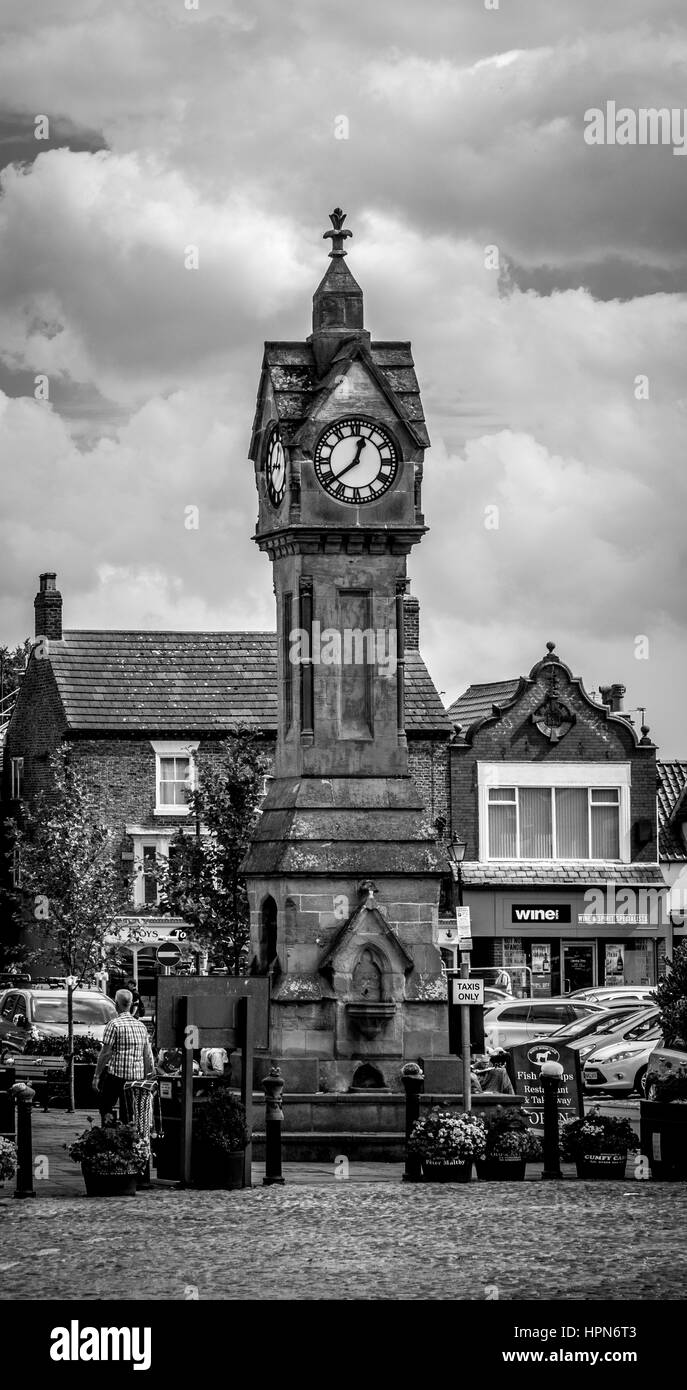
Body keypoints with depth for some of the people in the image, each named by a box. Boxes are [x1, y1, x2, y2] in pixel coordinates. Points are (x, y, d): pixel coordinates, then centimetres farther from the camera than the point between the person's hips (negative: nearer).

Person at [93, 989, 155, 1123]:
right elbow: (148, 1055, 11)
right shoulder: (141, 1026, 10)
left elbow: (105, 1053, -11)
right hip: (138, 1076, 5)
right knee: (128, 1112, 10)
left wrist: (96, 1076, -7)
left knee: (104, 1107, 5)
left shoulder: (114, 1025, -9)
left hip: (116, 1074, -5)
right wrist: (150, 1074, 18)